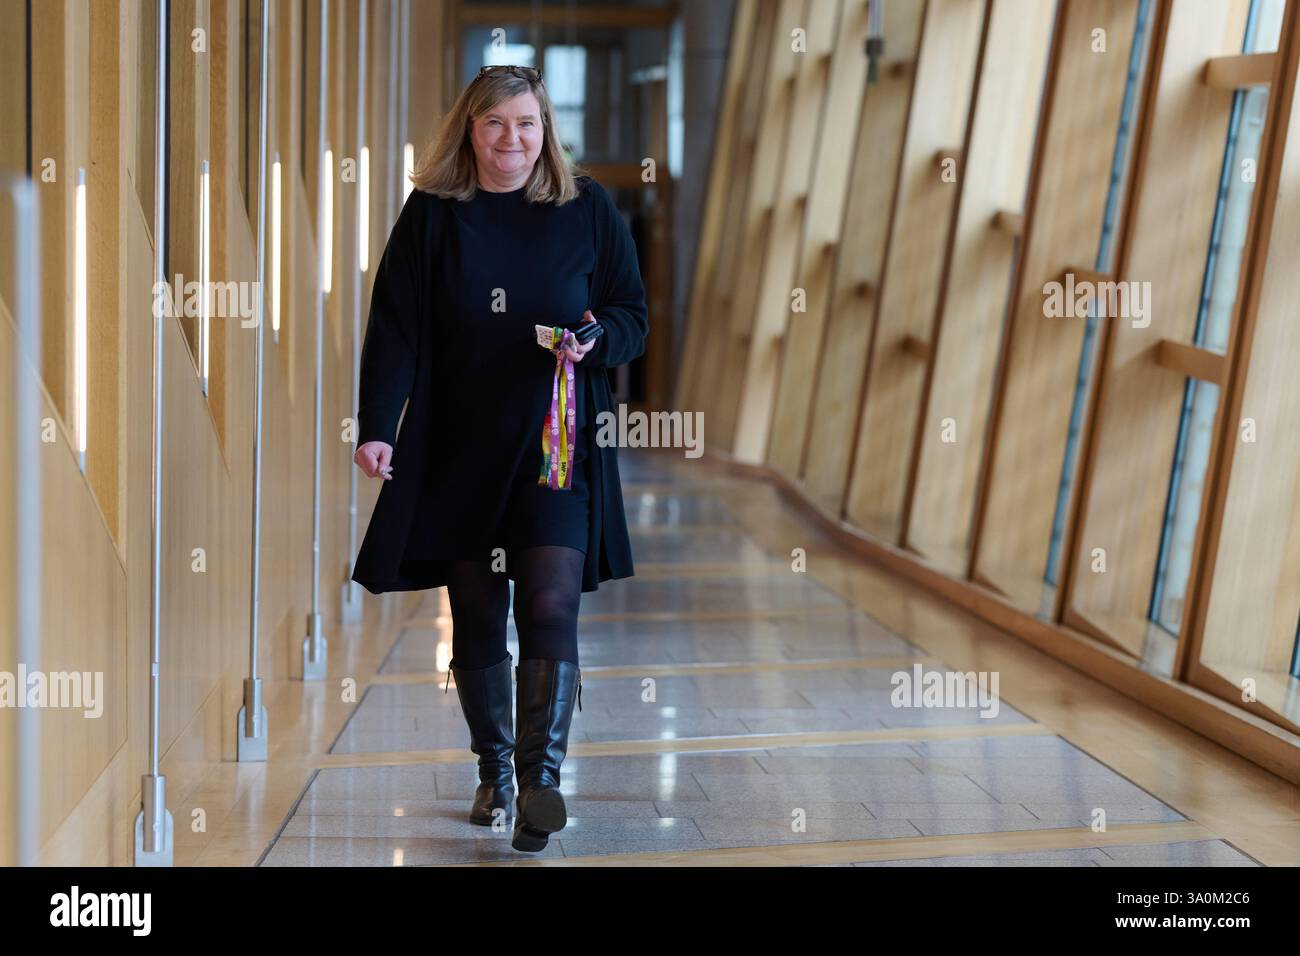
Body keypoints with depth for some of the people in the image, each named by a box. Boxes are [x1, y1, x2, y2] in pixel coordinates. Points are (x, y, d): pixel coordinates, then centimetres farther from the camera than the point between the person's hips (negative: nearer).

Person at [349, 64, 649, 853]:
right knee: (475, 617, 7)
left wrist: (596, 339, -16)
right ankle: (494, 773, 20)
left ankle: (541, 777, -10)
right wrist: (376, 426, -13)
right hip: (457, 448, 1)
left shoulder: (588, 209, 3)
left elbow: (633, 315, 7)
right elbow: (396, 328, -2)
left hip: (555, 444, -1)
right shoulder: (431, 215, 2)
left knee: (550, 605, -12)